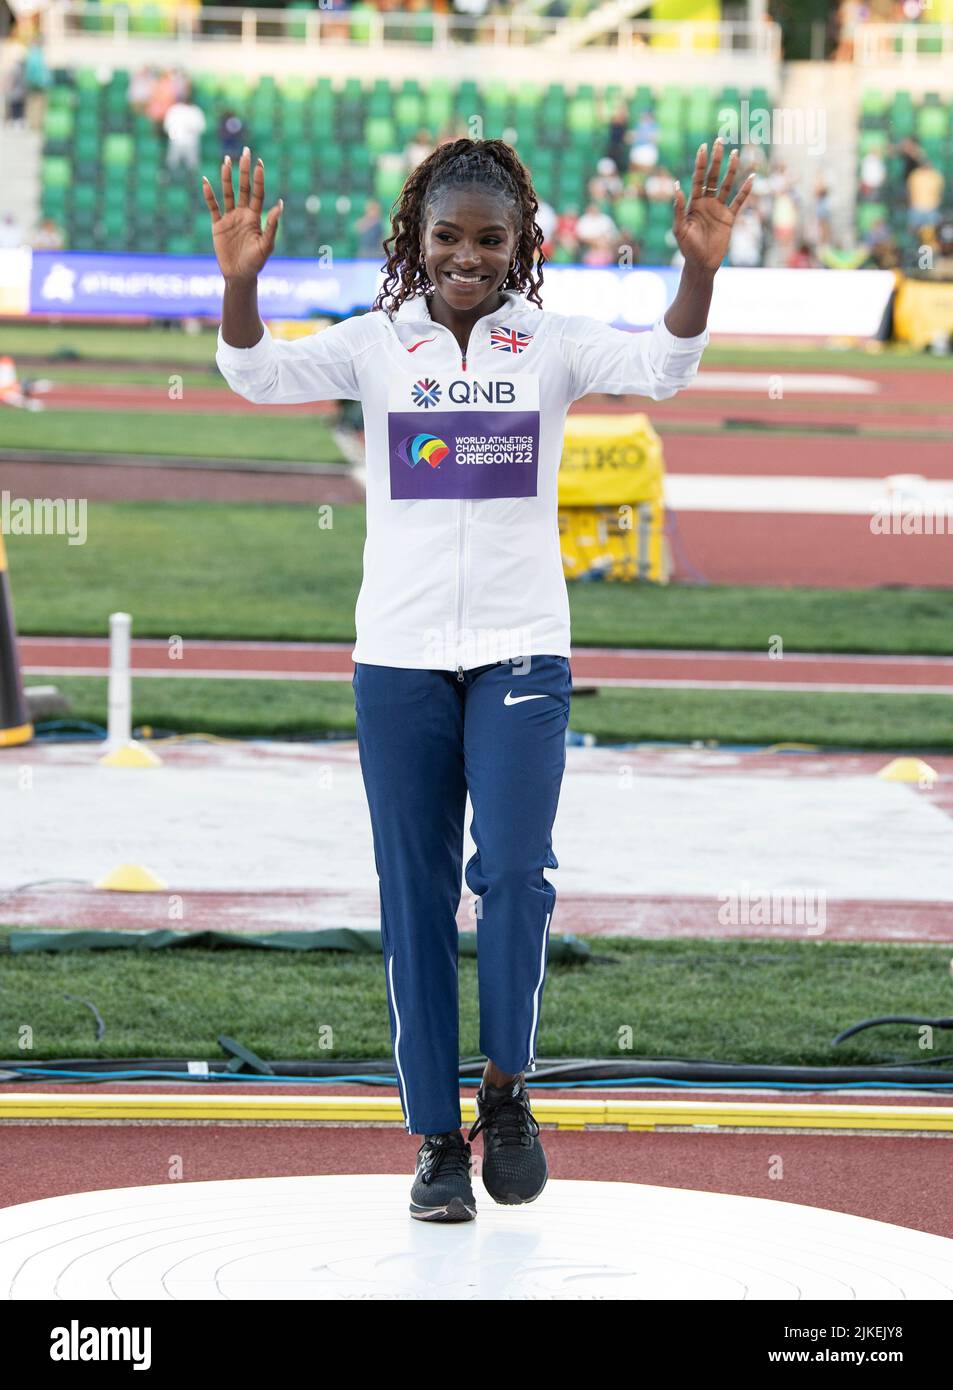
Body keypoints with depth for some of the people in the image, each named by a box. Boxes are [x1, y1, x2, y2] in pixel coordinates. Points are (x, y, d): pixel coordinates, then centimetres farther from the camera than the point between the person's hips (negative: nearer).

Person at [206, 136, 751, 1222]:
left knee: (514, 874, -13)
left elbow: (662, 369, -14)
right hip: (399, 655, 1)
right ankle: (436, 1136, 11)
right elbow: (261, 376, -12)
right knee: (416, 897, 3)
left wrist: (700, 273, -31)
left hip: (521, 653, -1)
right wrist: (240, 281, -30)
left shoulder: (553, 345, 2)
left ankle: (506, 1086, 9)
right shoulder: (375, 346, 2)